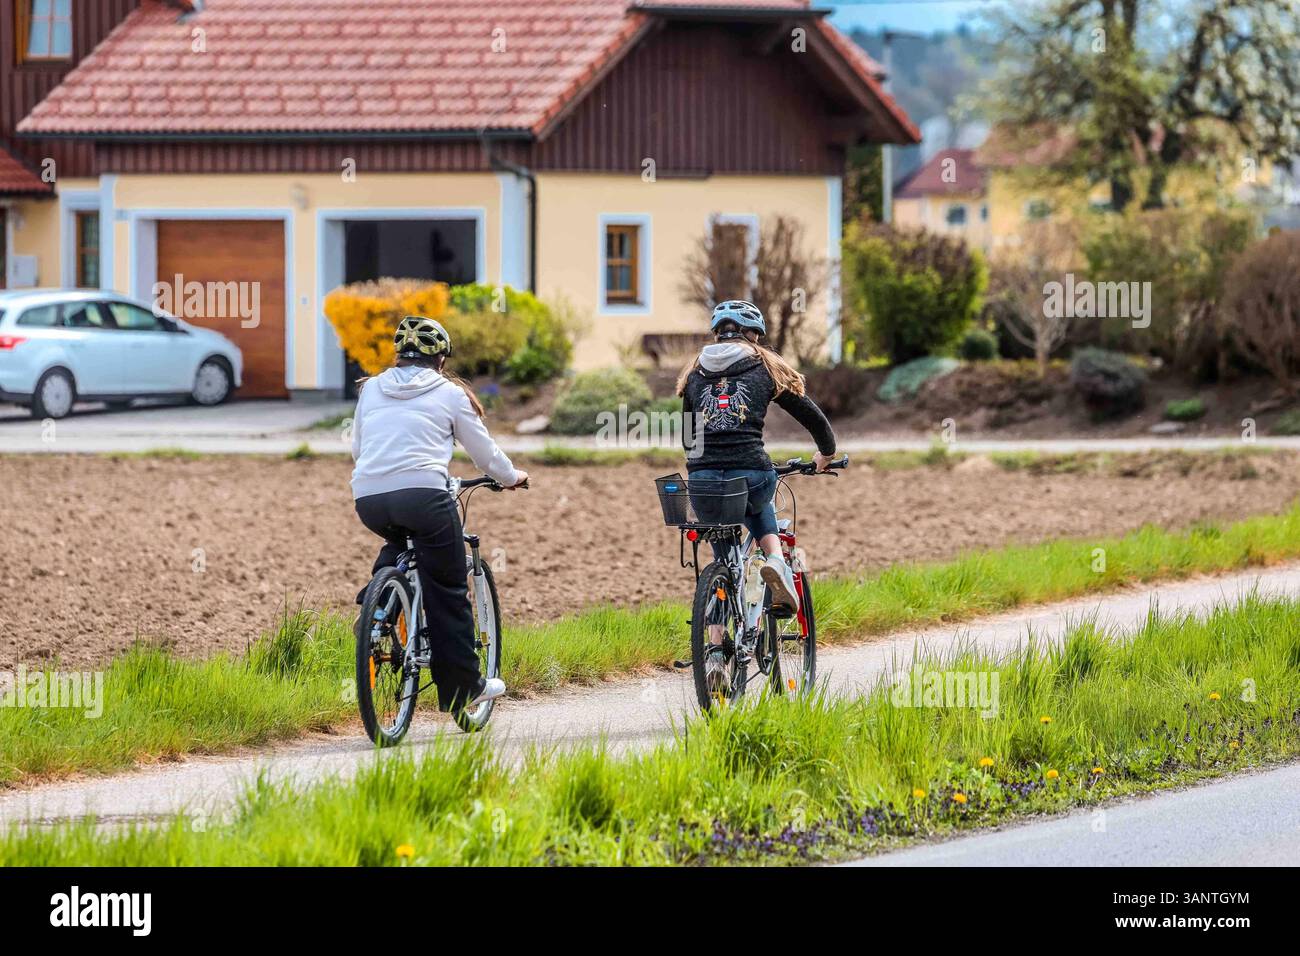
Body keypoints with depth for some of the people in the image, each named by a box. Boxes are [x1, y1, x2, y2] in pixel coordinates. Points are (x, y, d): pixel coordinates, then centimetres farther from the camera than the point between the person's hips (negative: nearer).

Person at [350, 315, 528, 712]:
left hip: (369, 499, 4)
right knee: (447, 592, 7)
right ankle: (463, 686, 8)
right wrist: (511, 477, 38)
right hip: (423, 493, -4)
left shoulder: (372, 389, 19)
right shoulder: (449, 393, 10)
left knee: (401, 543, 37)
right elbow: (484, 451, 18)